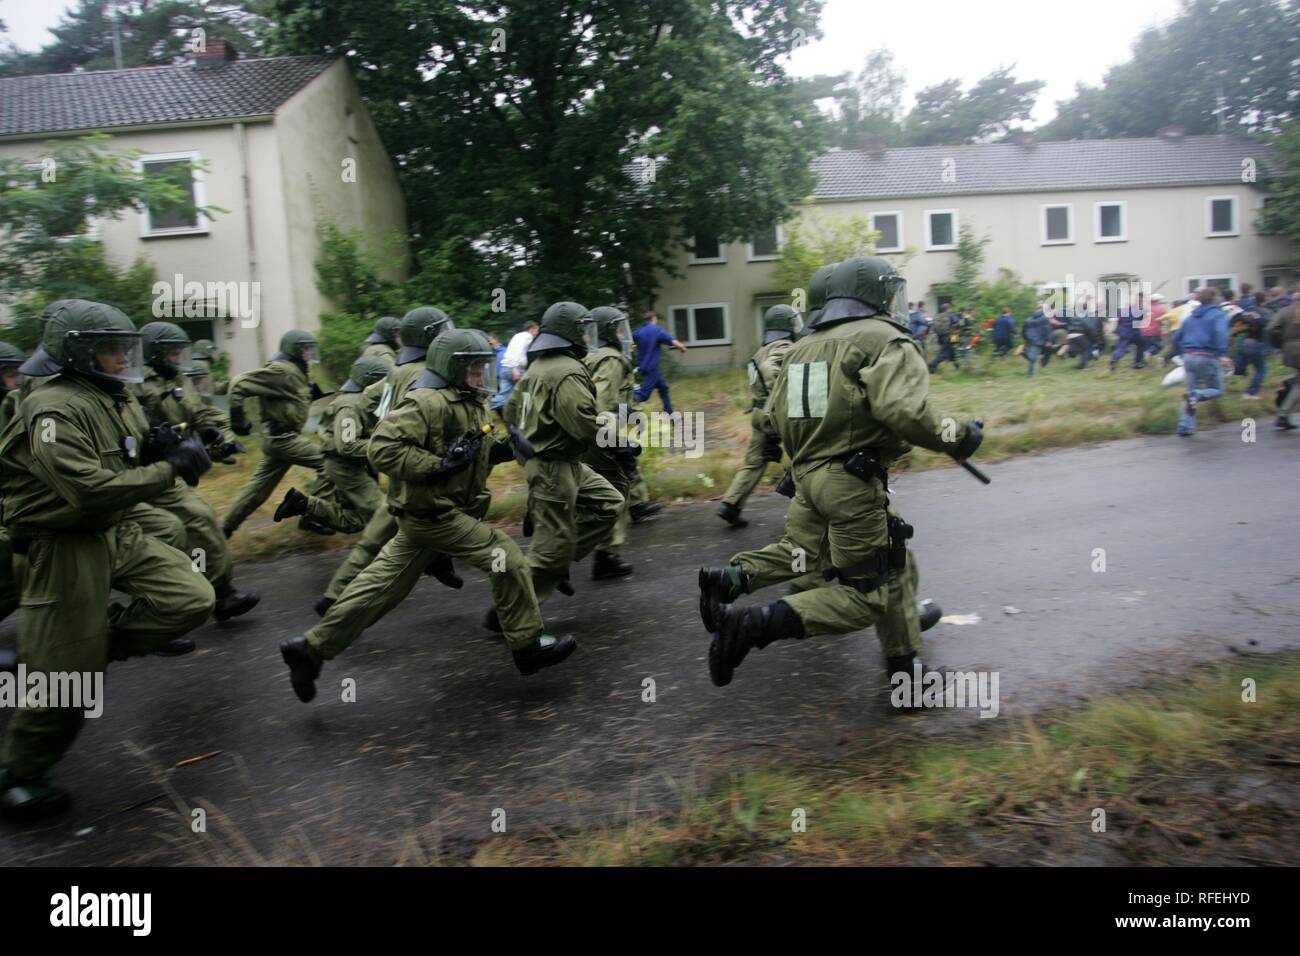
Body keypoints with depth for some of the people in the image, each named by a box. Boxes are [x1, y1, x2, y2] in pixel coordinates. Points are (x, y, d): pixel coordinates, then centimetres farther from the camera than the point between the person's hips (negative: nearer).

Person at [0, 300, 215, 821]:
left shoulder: (117, 399, 7)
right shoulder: (55, 411, -20)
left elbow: (131, 464, 17)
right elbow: (92, 491, -30)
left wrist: (166, 448, -5)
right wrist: (172, 466, -25)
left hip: (118, 535, 8)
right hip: (65, 549, -8)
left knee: (193, 598, -5)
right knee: (66, 676, 2)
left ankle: (93, 645, 13)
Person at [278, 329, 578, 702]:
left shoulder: (468, 402, 13)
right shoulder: (429, 402, -19)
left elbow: (475, 451, 23)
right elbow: (383, 448, -25)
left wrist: (503, 448, 3)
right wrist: (438, 466, -28)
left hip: (436, 510, 10)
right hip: (432, 512, -10)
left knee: (382, 586, 14)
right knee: (507, 558, -6)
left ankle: (312, 648, 23)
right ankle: (528, 645, 7)